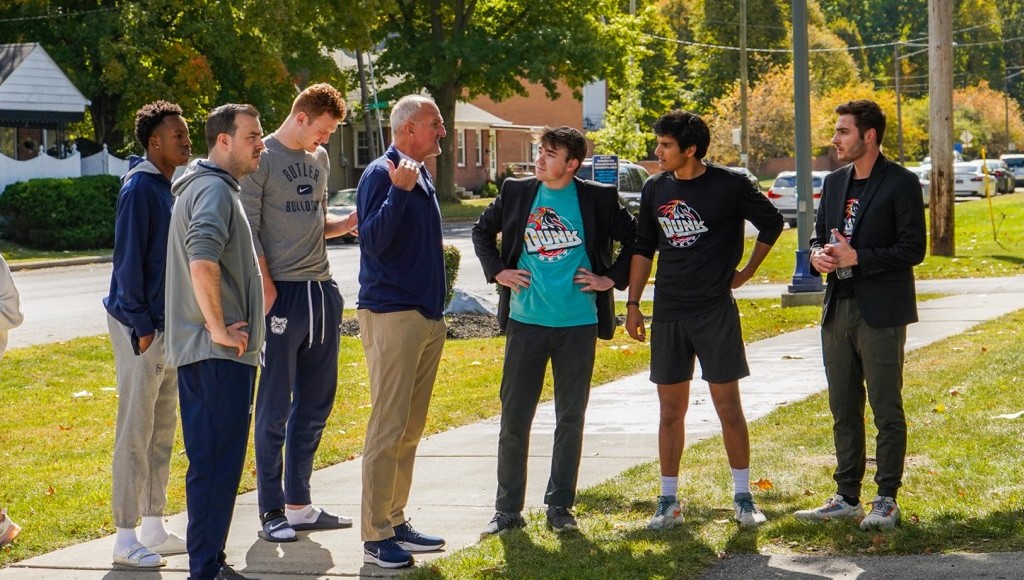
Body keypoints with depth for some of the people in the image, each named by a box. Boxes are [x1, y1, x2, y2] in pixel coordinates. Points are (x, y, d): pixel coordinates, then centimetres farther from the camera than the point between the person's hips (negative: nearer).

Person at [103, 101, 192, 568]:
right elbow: (128, 258, -17)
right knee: (135, 433, -6)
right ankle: (126, 539, -2)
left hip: (167, 326, 9)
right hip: (141, 326, -9)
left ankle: (154, 528, 22)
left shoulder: (166, 187, 13)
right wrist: (141, 325, -18)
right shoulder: (139, 188, -14)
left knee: (162, 430, 13)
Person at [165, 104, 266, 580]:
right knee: (216, 463, -8)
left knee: (214, 463, 14)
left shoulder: (212, 186, 20)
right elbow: (202, 258, -30)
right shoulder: (213, 189, -14)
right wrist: (218, 327, -23)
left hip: (217, 350, 10)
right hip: (218, 354, -10)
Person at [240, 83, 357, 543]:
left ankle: (299, 504, 19)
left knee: (315, 405, 11)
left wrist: (349, 223, 3)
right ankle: (271, 511, 5)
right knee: (275, 406, -1)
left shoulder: (319, 158, 15)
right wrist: (266, 289, -16)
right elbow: (248, 230, -11)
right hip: (282, 293, -7)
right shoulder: (262, 157, -7)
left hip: (322, 290, 8)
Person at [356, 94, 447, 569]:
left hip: (426, 316, 9)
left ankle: (395, 521, 21)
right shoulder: (381, 174, -12)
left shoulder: (421, 177, 15)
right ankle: (375, 536, -5)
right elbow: (373, 241, -23)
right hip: (391, 314, -9)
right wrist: (399, 190, -31)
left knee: (410, 430, 13)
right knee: (388, 429, -8)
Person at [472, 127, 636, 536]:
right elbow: (482, 230, 18)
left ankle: (560, 507, 16)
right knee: (514, 418, 2)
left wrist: (612, 279, -1)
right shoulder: (516, 193, 4)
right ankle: (507, 509, 11)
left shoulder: (598, 199, -2)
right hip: (526, 321, 1)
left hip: (578, 323, -1)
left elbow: (636, 240, 6)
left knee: (570, 419, 6)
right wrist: (497, 271, 7)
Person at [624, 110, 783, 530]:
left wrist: (745, 273, 5)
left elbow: (772, 223, 5)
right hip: (668, 313, 4)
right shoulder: (656, 189, 5)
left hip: (716, 310, -4)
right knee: (671, 408, 6)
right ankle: (668, 501, 12)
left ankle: (743, 497, 8)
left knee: (728, 405, -1)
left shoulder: (729, 186, -7)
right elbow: (643, 248, 12)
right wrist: (633, 304, 9)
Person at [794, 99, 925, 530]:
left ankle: (886, 500, 5)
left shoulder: (901, 184, -8)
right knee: (843, 409, 11)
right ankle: (847, 497, 18)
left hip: (880, 312, -7)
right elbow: (819, 234, 22)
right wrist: (818, 255, -2)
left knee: (886, 409, -1)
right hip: (838, 310, 7)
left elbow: (913, 249, -12)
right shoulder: (834, 183, 14)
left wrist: (856, 257, -17)